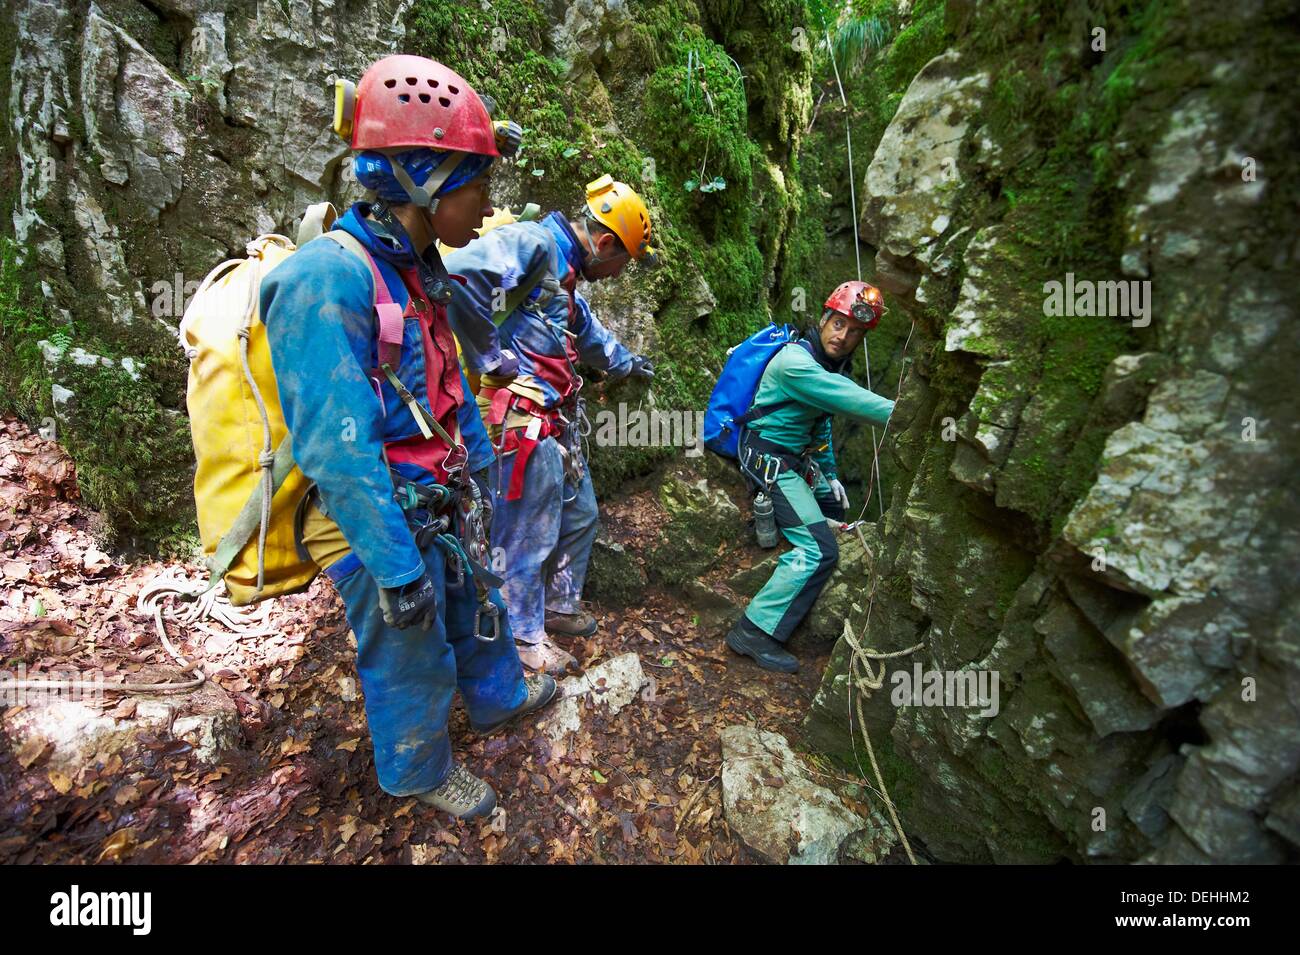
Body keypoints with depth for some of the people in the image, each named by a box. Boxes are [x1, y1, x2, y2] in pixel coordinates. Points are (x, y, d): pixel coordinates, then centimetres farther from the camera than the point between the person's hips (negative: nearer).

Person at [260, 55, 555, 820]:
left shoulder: (418, 269, 4)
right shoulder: (329, 278, -25)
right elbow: (337, 449, -27)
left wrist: (480, 462, 20)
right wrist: (397, 568, -22)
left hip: (445, 502, 8)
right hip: (385, 524, -8)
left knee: (476, 608, 27)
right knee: (412, 659, 13)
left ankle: (498, 698, 54)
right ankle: (420, 770, 42)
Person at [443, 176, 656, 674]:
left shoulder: (564, 274, 19)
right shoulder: (534, 242, -13)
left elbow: (587, 329, 38)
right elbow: (461, 273, -31)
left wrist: (626, 362, 53)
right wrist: (490, 358, -21)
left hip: (557, 423, 10)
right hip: (523, 422, -10)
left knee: (580, 518, 20)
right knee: (528, 539, 3)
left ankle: (560, 607, 40)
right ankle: (527, 639, 24)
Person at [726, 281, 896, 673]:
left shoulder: (831, 363, 7)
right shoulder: (794, 362, -24)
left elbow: (821, 421, 16)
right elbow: (856, 402, -33)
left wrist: (830, 474, 15)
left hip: (795, 456, 10)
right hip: (770, 459, -10)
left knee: (834, 504, 30)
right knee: (819, 551, -18)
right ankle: (755, 633, -15)